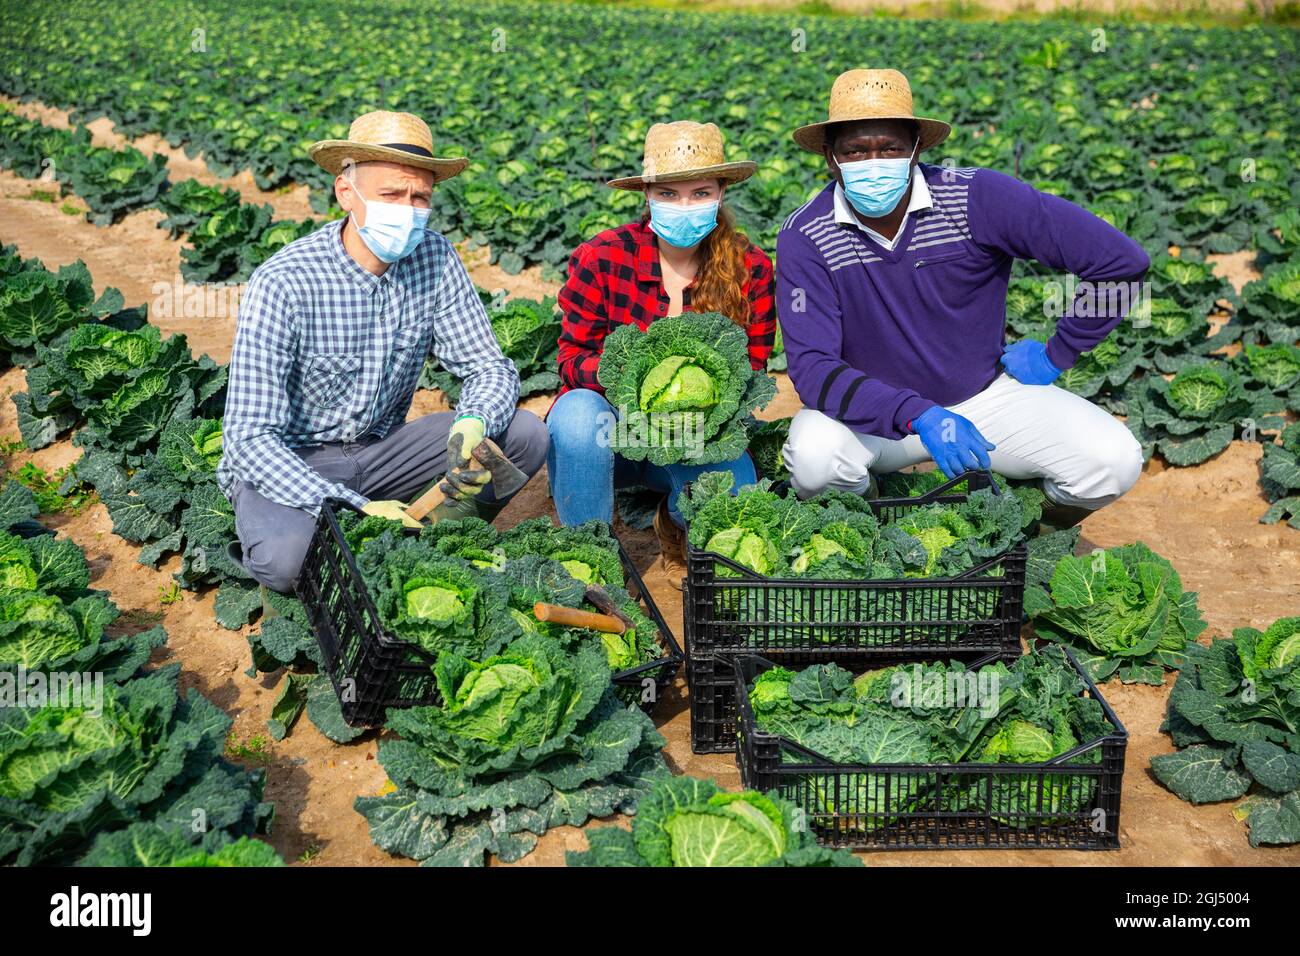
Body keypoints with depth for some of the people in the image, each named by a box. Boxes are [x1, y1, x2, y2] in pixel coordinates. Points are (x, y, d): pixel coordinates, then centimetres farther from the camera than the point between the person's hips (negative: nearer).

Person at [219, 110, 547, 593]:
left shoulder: (433, 258, -9)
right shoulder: (284, 282, -23)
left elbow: (489, 367, -4)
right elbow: (250, 436, -25)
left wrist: (472, 426, -29)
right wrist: (353, 510, -37)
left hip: (380, 449, 4)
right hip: (289, 461, -4)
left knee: (526, 435, -14)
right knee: (285, 561, -35)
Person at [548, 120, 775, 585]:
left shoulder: (751, 269, -5)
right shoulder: (602, 257, -11)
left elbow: (752, 369, -2)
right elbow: (573, 356, -10)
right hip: (609, 426, -1)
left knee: (736, 495, -30)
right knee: (579, 410, -36)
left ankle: (676, 523, 10)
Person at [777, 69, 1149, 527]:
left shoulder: (977, 198, -18)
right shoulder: (803, 237, -17)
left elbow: (1122, 261, -15)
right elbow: (812, 364, -25)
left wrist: (1056, 355, -7)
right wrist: (918, 416, -37)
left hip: (984, 395, 1)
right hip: (874, 411, -1)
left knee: (1114, 460, -19)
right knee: (814, 456, -34)